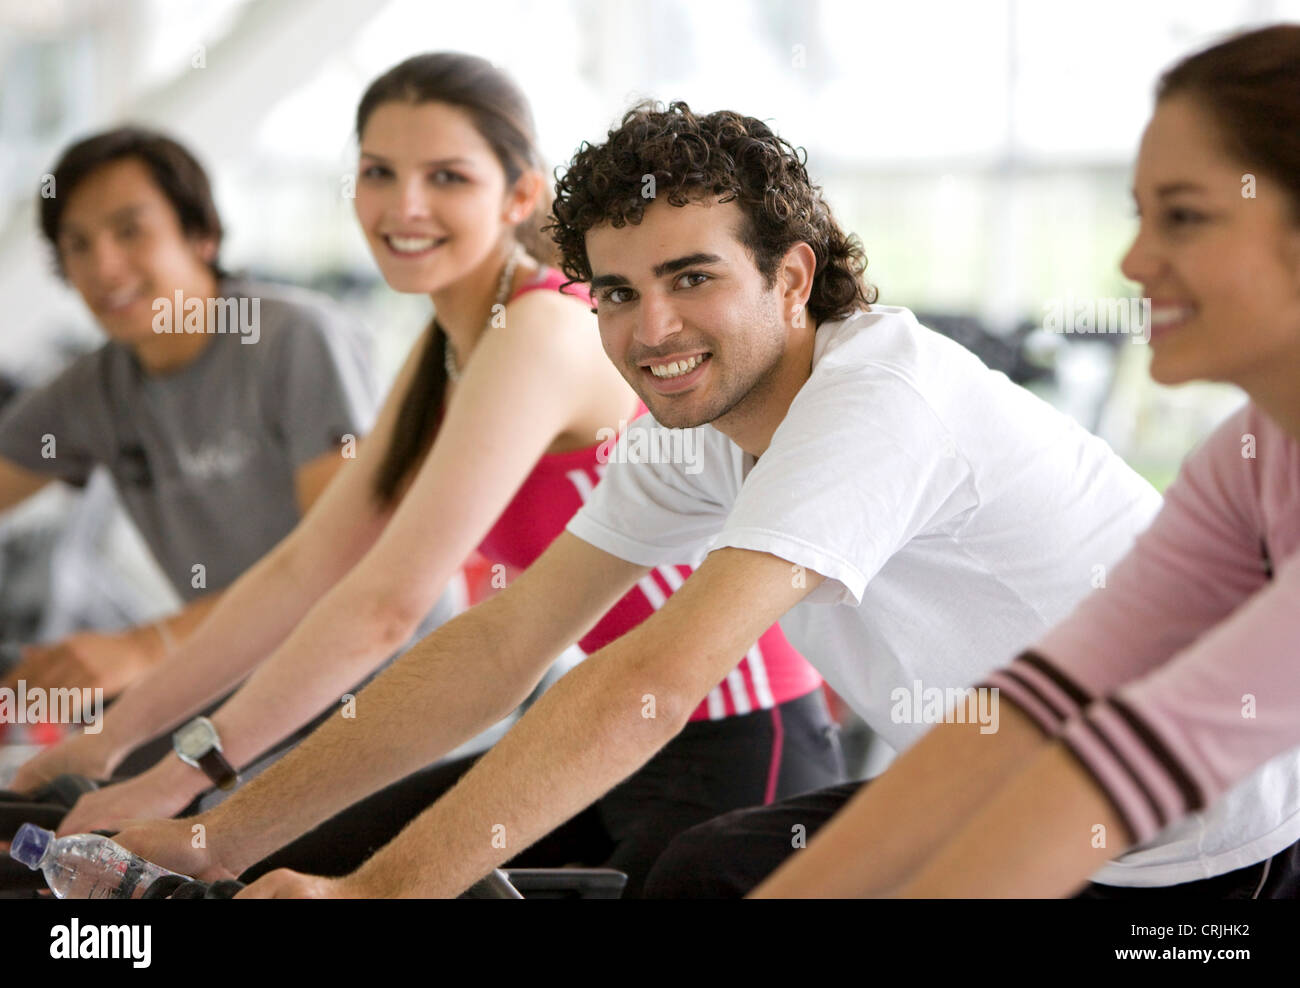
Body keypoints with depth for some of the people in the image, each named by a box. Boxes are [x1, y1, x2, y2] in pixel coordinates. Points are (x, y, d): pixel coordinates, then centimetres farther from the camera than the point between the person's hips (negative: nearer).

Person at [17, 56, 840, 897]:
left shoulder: (546, 332, -21)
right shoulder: (451, 352, 9)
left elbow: (387, 604, -24)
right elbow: (306, 569, 10)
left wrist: (187, 773, -20)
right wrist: (116, 734, 7)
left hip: (738, 752, -9)